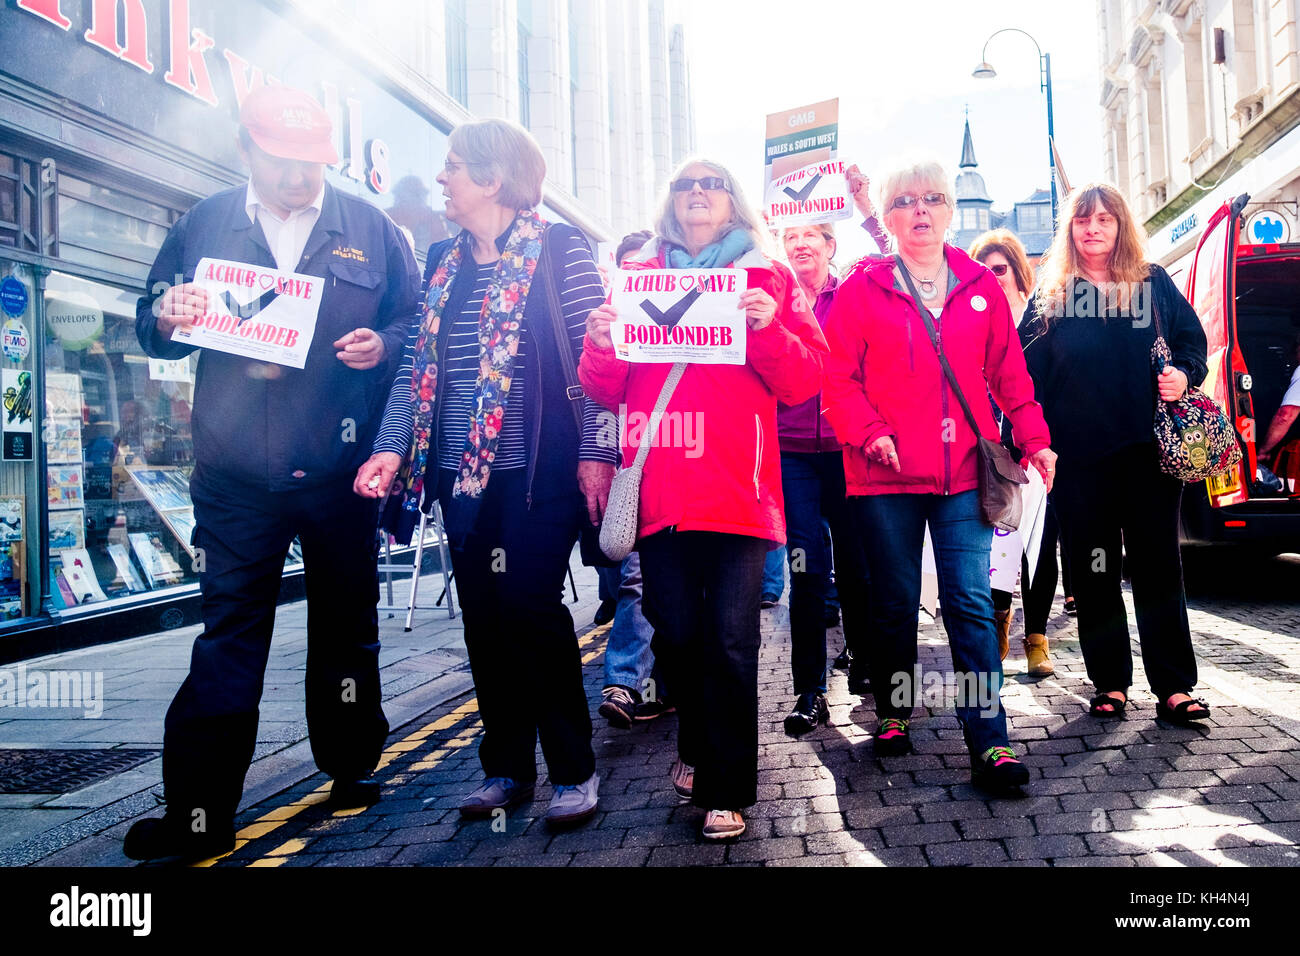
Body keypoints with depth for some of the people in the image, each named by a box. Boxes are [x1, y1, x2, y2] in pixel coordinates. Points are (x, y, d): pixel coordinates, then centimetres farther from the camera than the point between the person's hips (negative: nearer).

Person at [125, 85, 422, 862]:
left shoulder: (370, 229, 6)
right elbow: (154, 329, 12)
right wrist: (169, 318, -12)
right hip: (236, 472, 0)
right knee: (228, 634, 1)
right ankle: (200, 813, 9)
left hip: (342, 471, 0)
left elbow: (416, 322, 8)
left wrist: (384, 345, -14)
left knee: (346, 627, 13)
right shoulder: (205, 225, 9)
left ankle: (354, 769, 32)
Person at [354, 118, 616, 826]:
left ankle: (574, 769, 9)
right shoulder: (443, 262, 14)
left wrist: (595, 452, -13)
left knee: (531, 607, -8)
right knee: (483, 614, 8)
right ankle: (507, 768, 22)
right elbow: (419, 363, 12)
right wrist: (393, 446, 0)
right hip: (463, 470, 6)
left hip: (538, 469, -6)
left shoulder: (560, 250, -2)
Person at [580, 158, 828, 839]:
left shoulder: (768, 279, 12)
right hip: (661, 491, 2)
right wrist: (600, 342, -9)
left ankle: (726, 789, 9)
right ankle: (698, 747, 32)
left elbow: (802, 384, 4)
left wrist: (769, 327, -12)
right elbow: (606, 391, 11)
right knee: (675, 633, 6)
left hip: (738, 491, -2)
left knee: (731, 640, -5)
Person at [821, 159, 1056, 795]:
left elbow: (1008, 374, 12)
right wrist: (867, 433, -15)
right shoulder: (863, 288, 4)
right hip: (885, 473, -1)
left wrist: (1033, 438, 3)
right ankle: (893, 714, 27)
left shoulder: (981, 287, 12)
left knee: (970, 603, -3)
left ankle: (988, 743, -1)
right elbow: (835, 375, -2)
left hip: (964, 470, 1)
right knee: (895, 602, 8)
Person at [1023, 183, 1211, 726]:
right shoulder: (1052, 292, 9)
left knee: (1157, 563, 1)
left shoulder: (1153, 282, 10)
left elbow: (1192, 338, 12)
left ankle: (1174, 687, 7)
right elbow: (1028, 368, 4)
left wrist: (1184, 375, -10)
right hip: (1078, 451, 0)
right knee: (1093, 568, 5)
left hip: (1147, 445, 0)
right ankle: (1110, 682, 16)